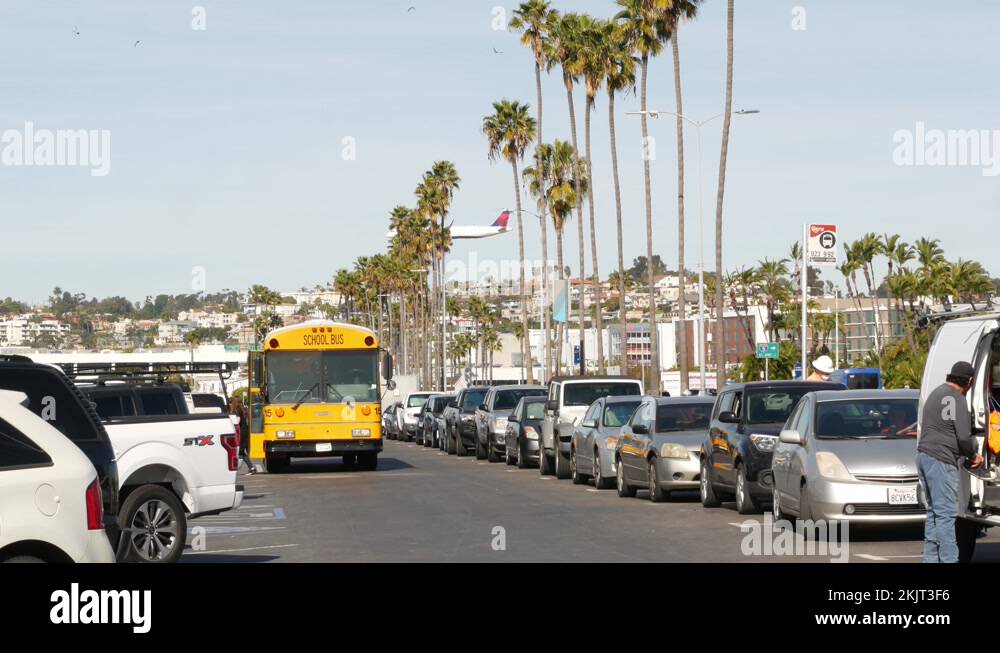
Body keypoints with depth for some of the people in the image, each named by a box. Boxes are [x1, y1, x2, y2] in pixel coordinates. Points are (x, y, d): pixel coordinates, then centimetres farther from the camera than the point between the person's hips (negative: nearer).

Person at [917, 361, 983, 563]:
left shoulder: (937, 393, 19)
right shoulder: (957, 399, -12)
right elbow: (963, 437, -17)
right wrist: (973, 456, 3)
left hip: (924, 456, 10)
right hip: (941, 461, -10)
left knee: (934, 511, 15)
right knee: (946, 514, -9)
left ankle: (931, 558, 17)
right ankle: (949, 559, -11)